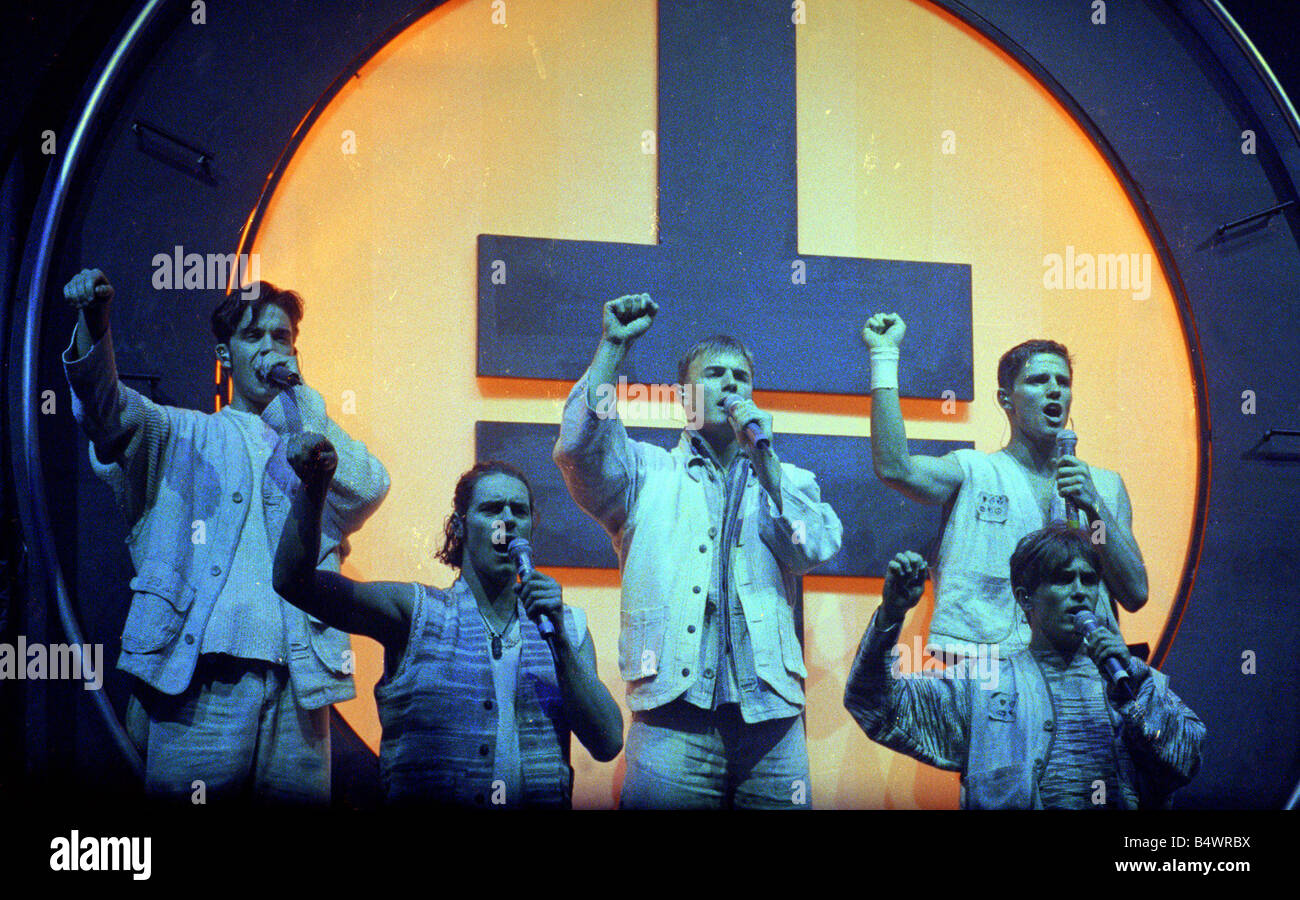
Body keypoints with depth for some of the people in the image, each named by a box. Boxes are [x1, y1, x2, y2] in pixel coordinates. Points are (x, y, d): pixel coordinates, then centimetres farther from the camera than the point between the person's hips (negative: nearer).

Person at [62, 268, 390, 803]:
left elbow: (367, 490, 3)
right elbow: (109, 411, 0)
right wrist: (93, 325, -20)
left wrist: (295, 398, 7)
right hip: (197, 664, -1)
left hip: (295, 676, 1)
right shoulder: (182, 435, 21)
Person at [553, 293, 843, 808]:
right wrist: (613, 344, -5)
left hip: (773, 717, 2)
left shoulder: (790, 482, 19)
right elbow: (578, 450, -6)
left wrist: (764, 460, -4)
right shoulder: (647, 473, 13)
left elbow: (817, 549, 0)